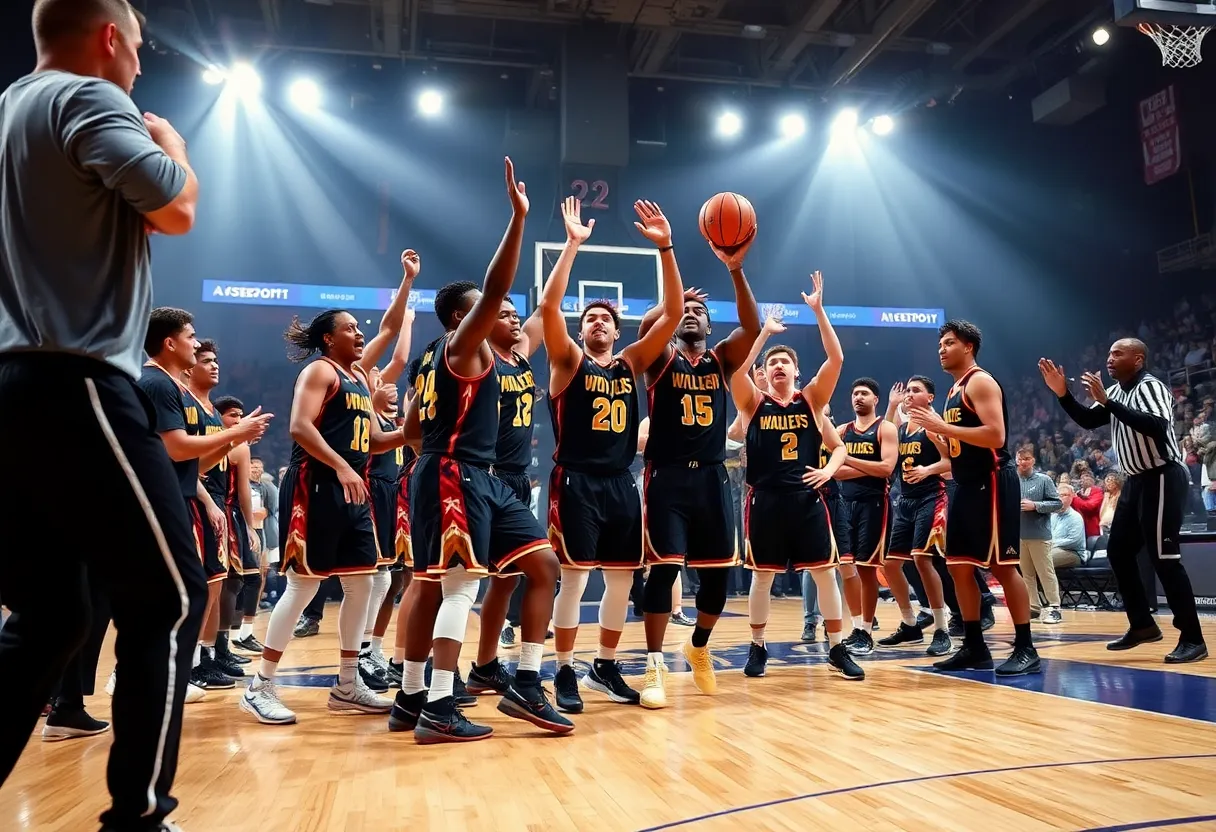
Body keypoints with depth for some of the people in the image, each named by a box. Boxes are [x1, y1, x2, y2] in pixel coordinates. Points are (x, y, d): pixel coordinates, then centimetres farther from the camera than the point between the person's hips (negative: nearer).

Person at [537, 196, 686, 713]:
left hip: (621, 484, 5)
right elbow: (548, 307, -16)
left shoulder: (630, 363, 11)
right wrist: (573, 244, -17)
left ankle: (605, 668, 25)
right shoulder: (568, 361, 1)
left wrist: (665, 248, -6)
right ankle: (564, 673, 10)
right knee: (574, 578, -4)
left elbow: (672, 315, 2)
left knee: (622, 580, 9)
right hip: (577, 483, -5)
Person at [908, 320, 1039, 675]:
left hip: (992, 483, -10)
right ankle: (975, 647, 17)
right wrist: (933, 428, 8)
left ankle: (1026, 649, 1)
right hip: (966, 485, 10)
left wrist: (943, 426, -22)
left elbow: (995, 436, -23)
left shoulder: (981, 382, -10)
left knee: (1002, 565, -7)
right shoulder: (956, 390, 19)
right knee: (959, 566, 9)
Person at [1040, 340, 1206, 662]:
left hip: (1162, 478, -9)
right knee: (1118, 551, 11)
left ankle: (1193, 639, -1)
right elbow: (1088, 421, 14)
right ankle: (1143, 625, 21)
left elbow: (1157, 427, -33)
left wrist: (1108, 401, -34)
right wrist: (1062, 394, 0)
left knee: (1164, 558, -9)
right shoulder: (1116, 391, 11)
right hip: (1137, 480, 9)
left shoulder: (1150, 387, -16)